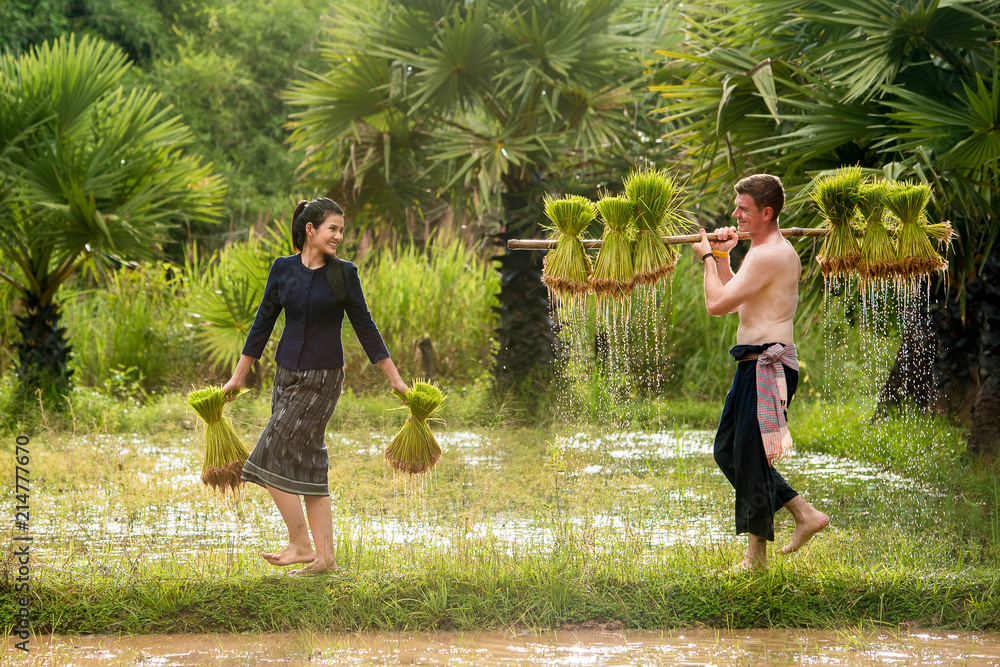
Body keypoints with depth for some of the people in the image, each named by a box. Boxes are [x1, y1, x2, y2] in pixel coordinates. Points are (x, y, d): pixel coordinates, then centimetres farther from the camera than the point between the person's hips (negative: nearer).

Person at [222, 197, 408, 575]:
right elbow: (263, 322, 11)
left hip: (323, 377, -4)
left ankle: (300, 545, -4)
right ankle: (325, 556, 9)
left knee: (275, 458, -12)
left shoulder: (343, 274, -3)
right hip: (287, 374, 4)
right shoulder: (283, 269, 5)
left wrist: (395, 378, 2)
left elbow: (364, 327, 2)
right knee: (308, 465, 5)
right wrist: (238, 376, 12)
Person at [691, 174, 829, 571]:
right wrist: (722, 258, 15)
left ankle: (756, 556, 3)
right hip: (754, 363, 11)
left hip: (767, 365, -11)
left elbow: (717, 304, -19)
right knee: (728, 450, 16)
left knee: (750, 457, -5)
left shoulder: (767, 256, -17)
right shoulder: (777, 251, 17)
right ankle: (805, 514, 20)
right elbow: (736, 301, 26)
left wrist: (707, 258, -4)